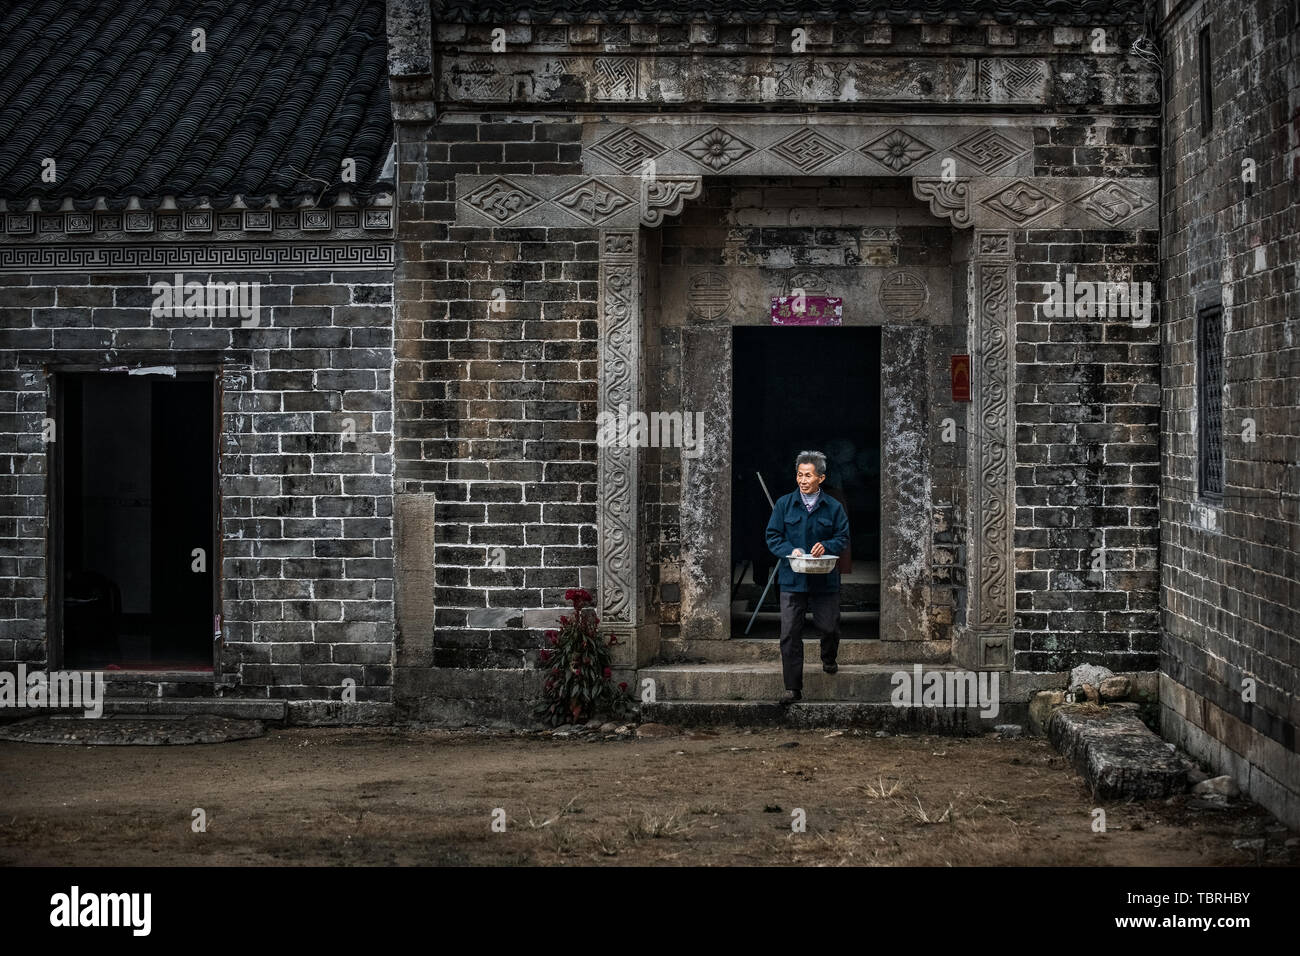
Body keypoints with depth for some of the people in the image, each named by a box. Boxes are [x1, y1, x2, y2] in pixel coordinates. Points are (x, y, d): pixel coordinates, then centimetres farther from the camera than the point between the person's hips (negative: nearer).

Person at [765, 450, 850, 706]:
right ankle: (793, 688, -1)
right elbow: (773, 537, 3)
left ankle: (828, 659, 45)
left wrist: (826, 546, -18)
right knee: (790, 634, -6)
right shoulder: (784, 504, 3)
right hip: (792, 579, 0)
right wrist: (791, 551, -16)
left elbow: (843, 538, 4)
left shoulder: (834, 507, 3)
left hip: (825, 580, 1)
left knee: (829, 627, 10)